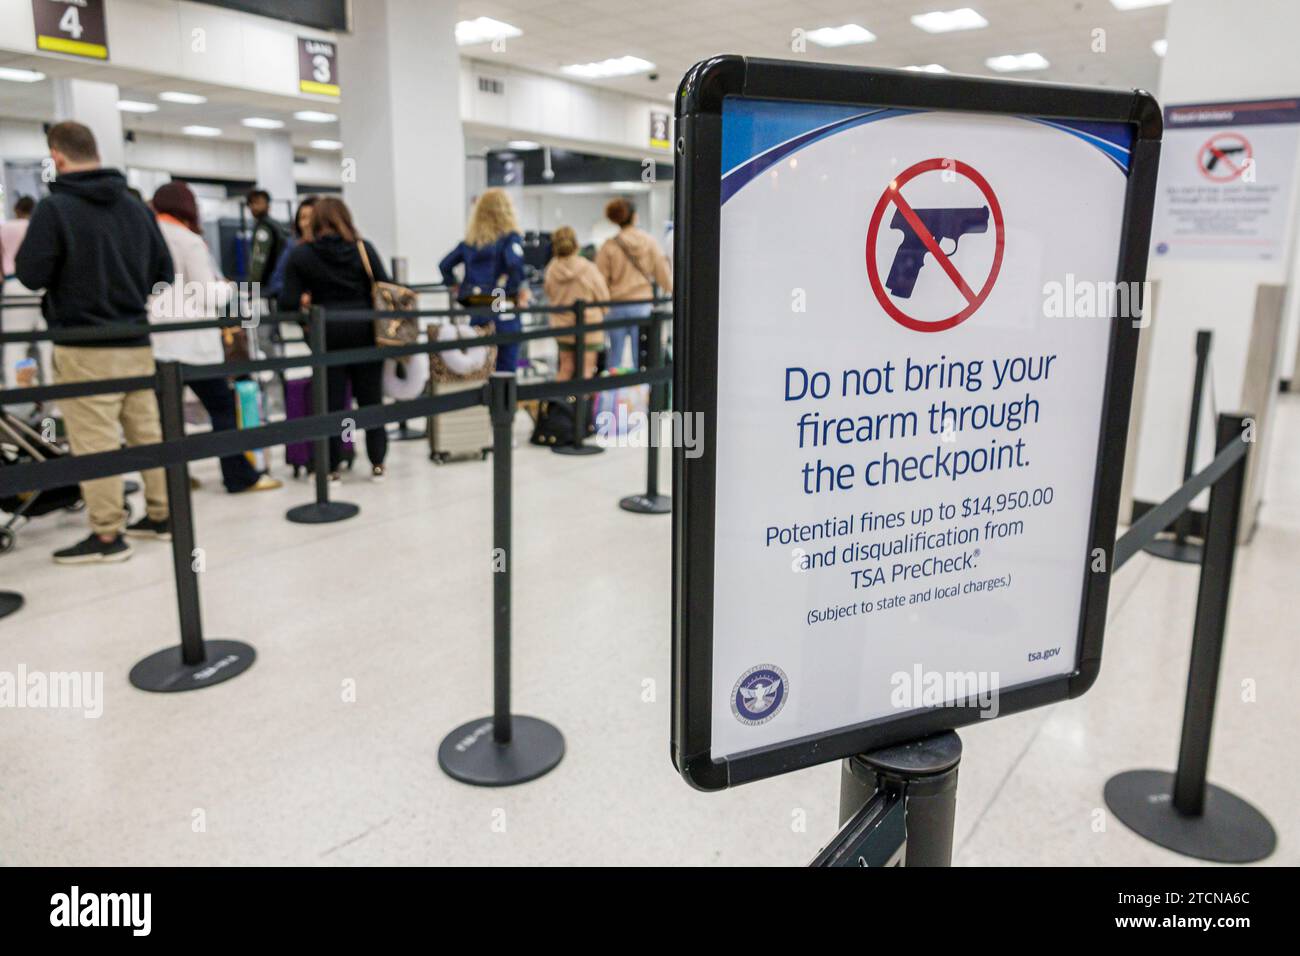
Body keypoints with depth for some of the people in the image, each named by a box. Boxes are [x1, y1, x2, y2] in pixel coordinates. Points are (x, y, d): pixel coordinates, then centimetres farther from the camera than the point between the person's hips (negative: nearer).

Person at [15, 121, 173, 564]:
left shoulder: (55, 208, -9)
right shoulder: (136, 207, 7)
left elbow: (30, 274, -11)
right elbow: (164, 272, 11)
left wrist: (65, 272, 9)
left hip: (85, 346, -6)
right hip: (137, 341, 6)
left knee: (95, 441, -2)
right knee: (148, 430, 12)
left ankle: (107, 534, 2)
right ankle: (160, 515, 20)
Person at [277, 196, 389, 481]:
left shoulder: (300, 253, 0)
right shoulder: (363, 248, 1)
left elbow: (289, 302, -4)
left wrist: (307, 300, 15)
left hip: (327, 334, -1)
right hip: (364, 331, 1)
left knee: (332, 401, 6)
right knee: (371, 398, 9)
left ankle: (332, 468, 10)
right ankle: (377, 464, 13)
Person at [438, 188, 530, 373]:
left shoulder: (470, 240, 12)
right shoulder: (509, 237, -5)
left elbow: (445, 265, 13)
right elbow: (514, 263, -22)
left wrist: (456, 289, 18)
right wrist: (521, 289, -10)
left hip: (476, 309, 5)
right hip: (503, 310, -5)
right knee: (505, 369, 0)